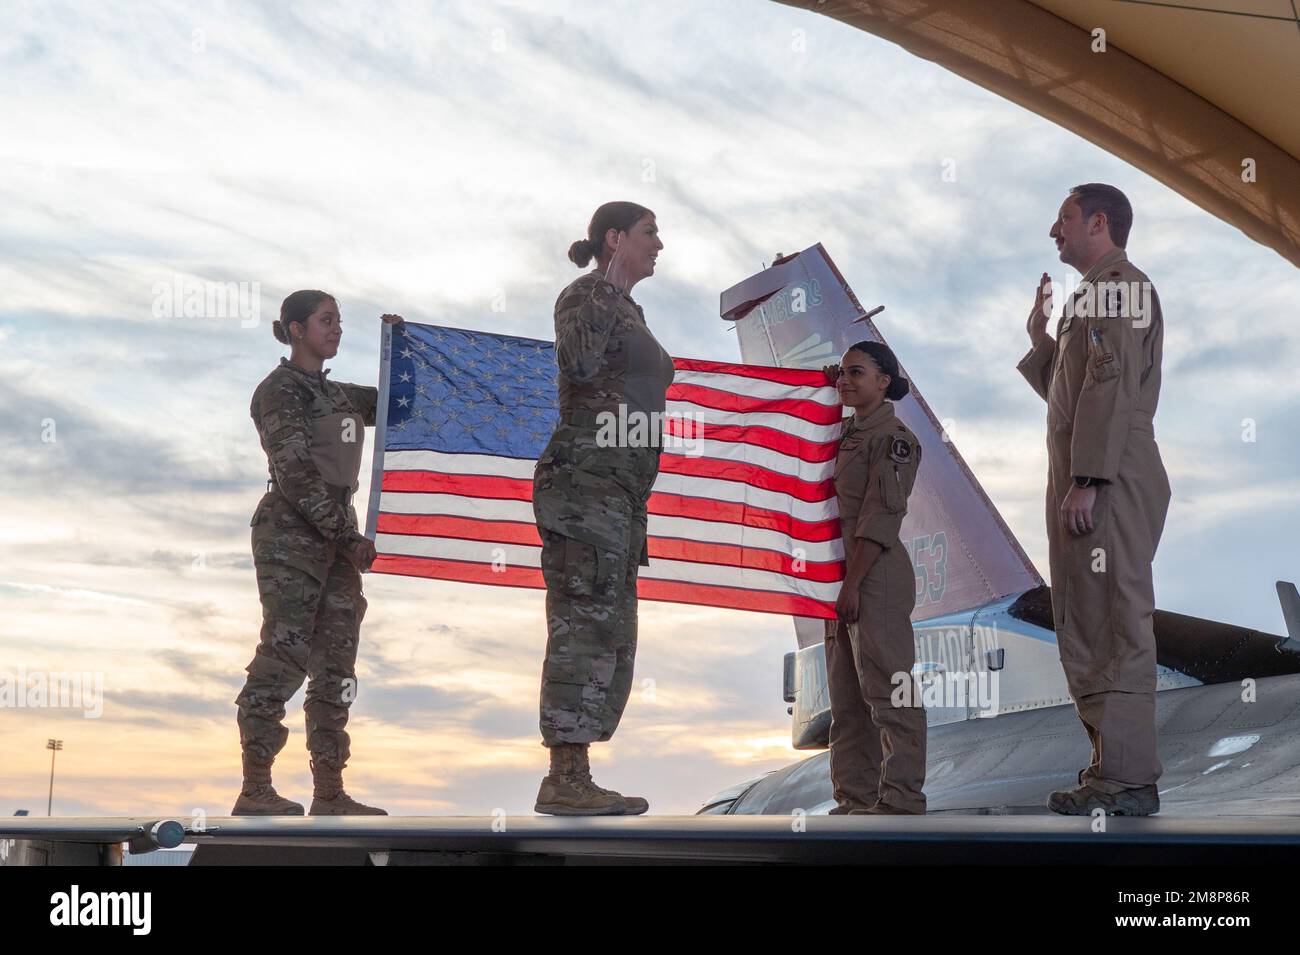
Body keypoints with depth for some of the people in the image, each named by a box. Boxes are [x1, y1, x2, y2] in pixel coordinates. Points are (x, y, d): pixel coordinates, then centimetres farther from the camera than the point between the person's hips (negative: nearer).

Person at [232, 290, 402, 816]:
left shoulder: (336, 394, 19)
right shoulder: (280, 390, -6)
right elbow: (297, 475, -14)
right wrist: (348, 536, -15)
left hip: (336, 537, 8)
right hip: (291, 535, -8)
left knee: (336, 664, 4)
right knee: (284, 655, -11)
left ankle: (329, 793, 5)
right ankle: (255, 791, -8)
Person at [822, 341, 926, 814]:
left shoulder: (894, 437, -9)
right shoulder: (848, 433, 16)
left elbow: (879, 518, -15)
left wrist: (853, 582, -19)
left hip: (877, 577, -10)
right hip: (844, 578, 10)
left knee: (886, 689, -9)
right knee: (846, 696, 10)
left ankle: (900, 798, -6)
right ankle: (855, 794, 14)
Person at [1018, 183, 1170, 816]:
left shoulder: (1116, 284, -6)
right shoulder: (1097, 294, 26)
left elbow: (1112, 385, -18)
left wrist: (1086, 479, -23)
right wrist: (1039, 340, 17)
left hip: (1109, 482, -11)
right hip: (1087, 482, 11)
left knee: (1113, 625, -11)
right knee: (1087, 628, 12)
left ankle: (1126, 781, -10)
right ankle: (1114, 768, 18)